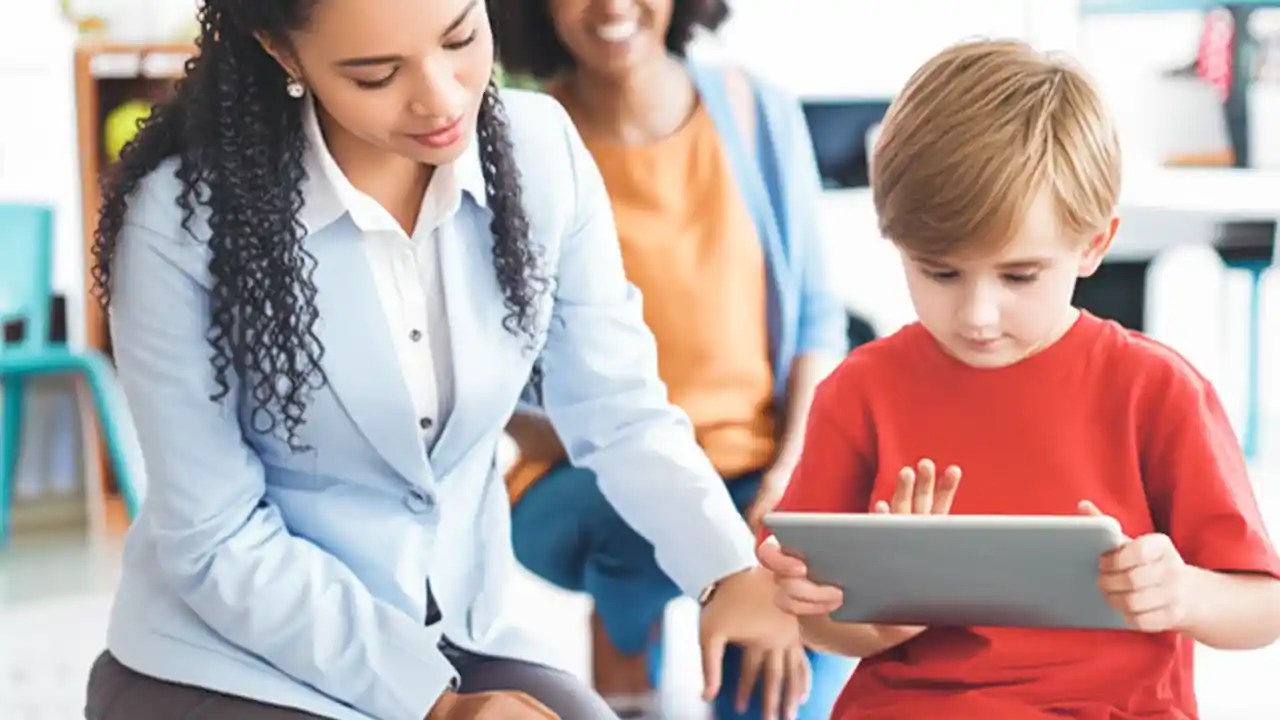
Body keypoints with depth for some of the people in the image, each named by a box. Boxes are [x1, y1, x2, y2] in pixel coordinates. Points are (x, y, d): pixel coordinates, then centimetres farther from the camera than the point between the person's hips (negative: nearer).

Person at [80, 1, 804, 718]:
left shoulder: (542, 150, -7)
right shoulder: (181, 216, -18)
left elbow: (620, 410, -2)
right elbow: (217, 542, -15)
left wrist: (730, 570, -19)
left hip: (461, 642, 4)